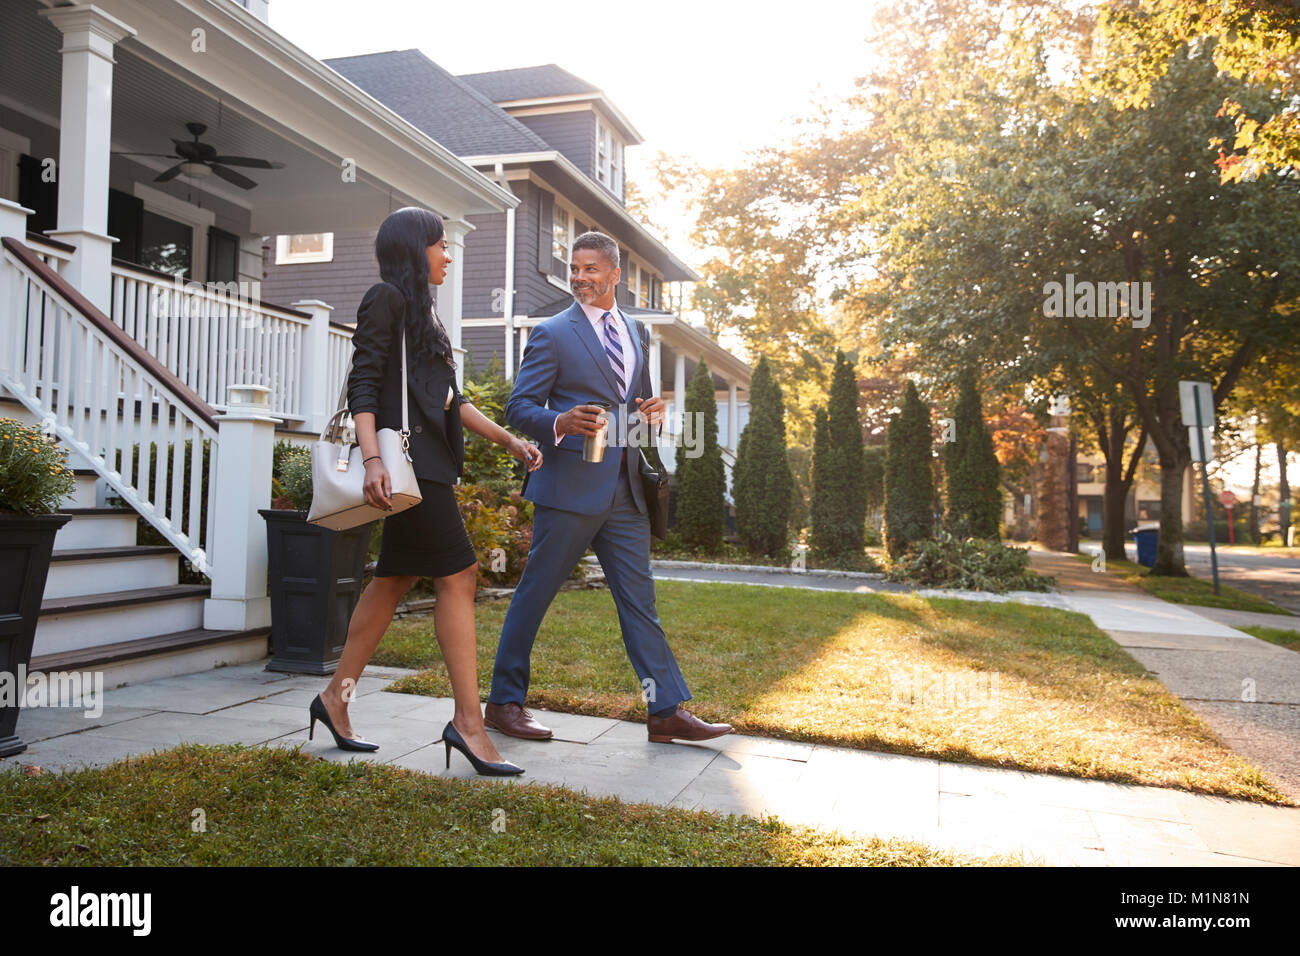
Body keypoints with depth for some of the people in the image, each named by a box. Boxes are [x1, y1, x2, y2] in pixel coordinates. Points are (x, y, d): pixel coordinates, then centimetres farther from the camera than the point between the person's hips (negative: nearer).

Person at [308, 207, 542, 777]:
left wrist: (507, 440, 19)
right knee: (457, 576, -12)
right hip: (407, 457, -9)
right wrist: (372, 458, -24)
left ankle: (336, 697, 19)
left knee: (394, 579, 9)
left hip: (427, 461, 10)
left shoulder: (420, 308, 25)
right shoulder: (386, 298, -2)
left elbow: (450, 397, 24)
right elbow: (364, 383, -12)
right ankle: (468, 721, -10)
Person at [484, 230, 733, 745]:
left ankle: (668, 711, 12)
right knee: (534, 593, 3)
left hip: (625, 487, 6)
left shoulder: (634, 331, 17)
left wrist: (649, 412, 2)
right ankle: (504, 702, 18)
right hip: (571, 485, -5)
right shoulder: (552, 334, -1)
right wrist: (560, 422, -24)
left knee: (639, 598, 6)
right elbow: (519, 407, -4)